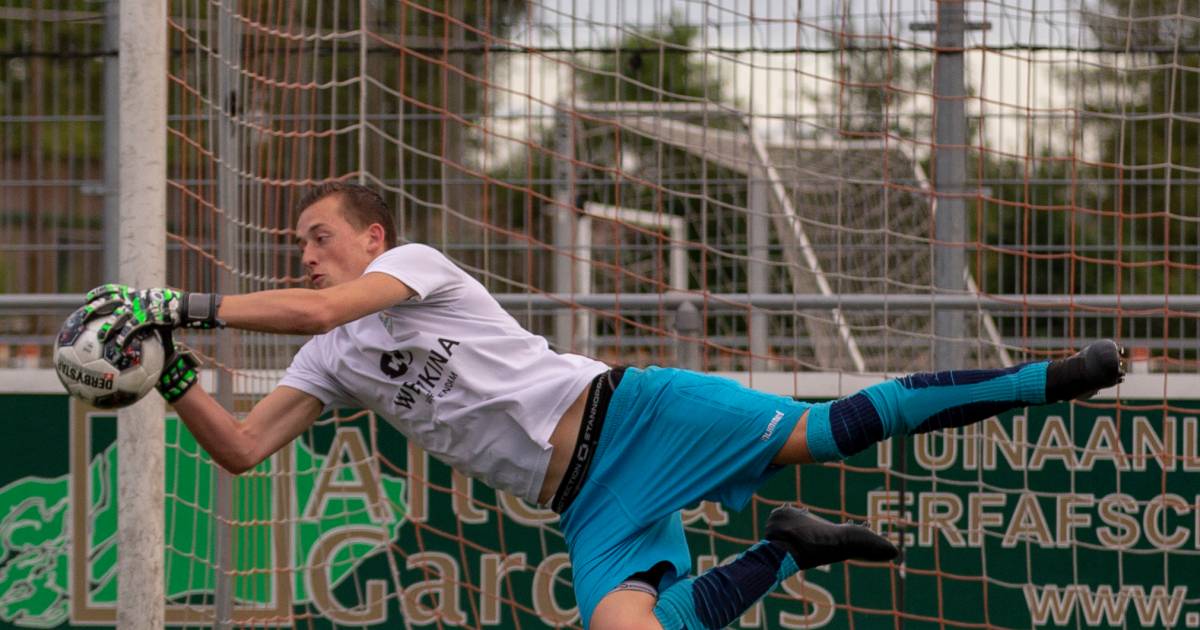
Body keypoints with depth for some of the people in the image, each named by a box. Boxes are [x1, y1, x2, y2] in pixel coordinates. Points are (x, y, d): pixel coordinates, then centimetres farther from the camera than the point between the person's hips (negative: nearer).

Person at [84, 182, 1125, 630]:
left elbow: (317, 308, -19)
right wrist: (173, 375, -4)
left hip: (628, 415, -5)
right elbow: (241, 448, 11)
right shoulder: (332, 363, 21)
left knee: (822, 431, -21)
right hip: (591, 502, 5)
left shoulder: (416, 263, 1)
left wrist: (175, 304, -18)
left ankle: (1043, 380, -11)